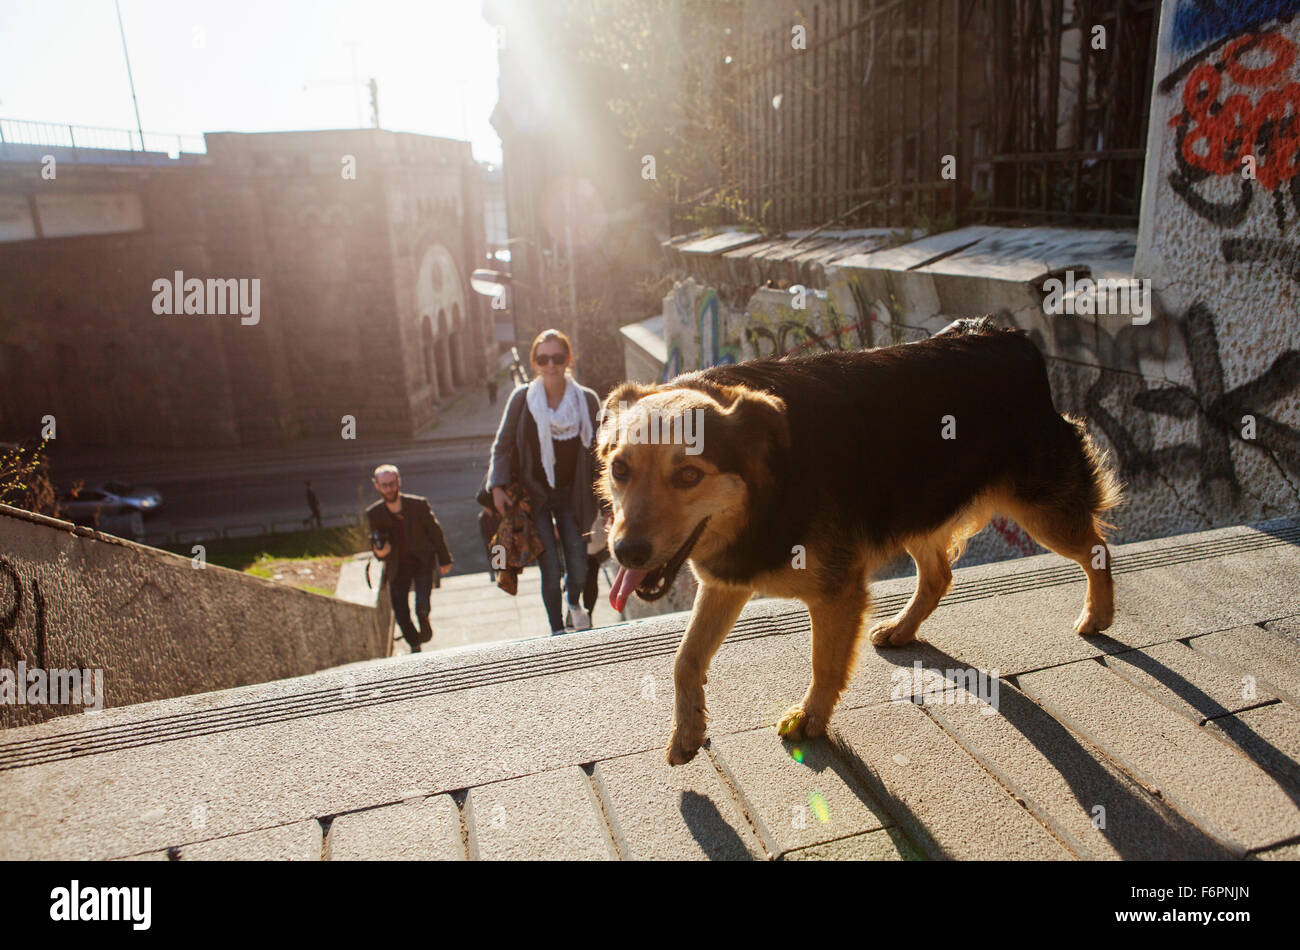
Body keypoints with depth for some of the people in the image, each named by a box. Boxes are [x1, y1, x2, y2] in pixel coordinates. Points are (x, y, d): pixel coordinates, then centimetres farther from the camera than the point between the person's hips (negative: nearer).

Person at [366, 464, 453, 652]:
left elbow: (435, 532, -2)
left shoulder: (419, 504, -15)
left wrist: (444, 560, 4)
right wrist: (379, 551, -22)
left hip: (422, 562, -2)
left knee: (422, 607, -18)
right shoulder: (374, 513, -10)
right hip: (397, 567, 2)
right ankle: (414, 646, 28)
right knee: (401, 614, 1)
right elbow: (375, 543, 3)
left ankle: (425, 624, 19)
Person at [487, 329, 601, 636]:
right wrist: (497, 487, -5)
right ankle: (557, 630, 18)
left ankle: (574, 602, 37)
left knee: (579, 569, -1)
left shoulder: (586, 399, -4)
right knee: (551, 571, -5)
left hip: (571, 495, 1)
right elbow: (502, 445, 3)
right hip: (534, 496, -1)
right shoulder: (521, 398, -6)